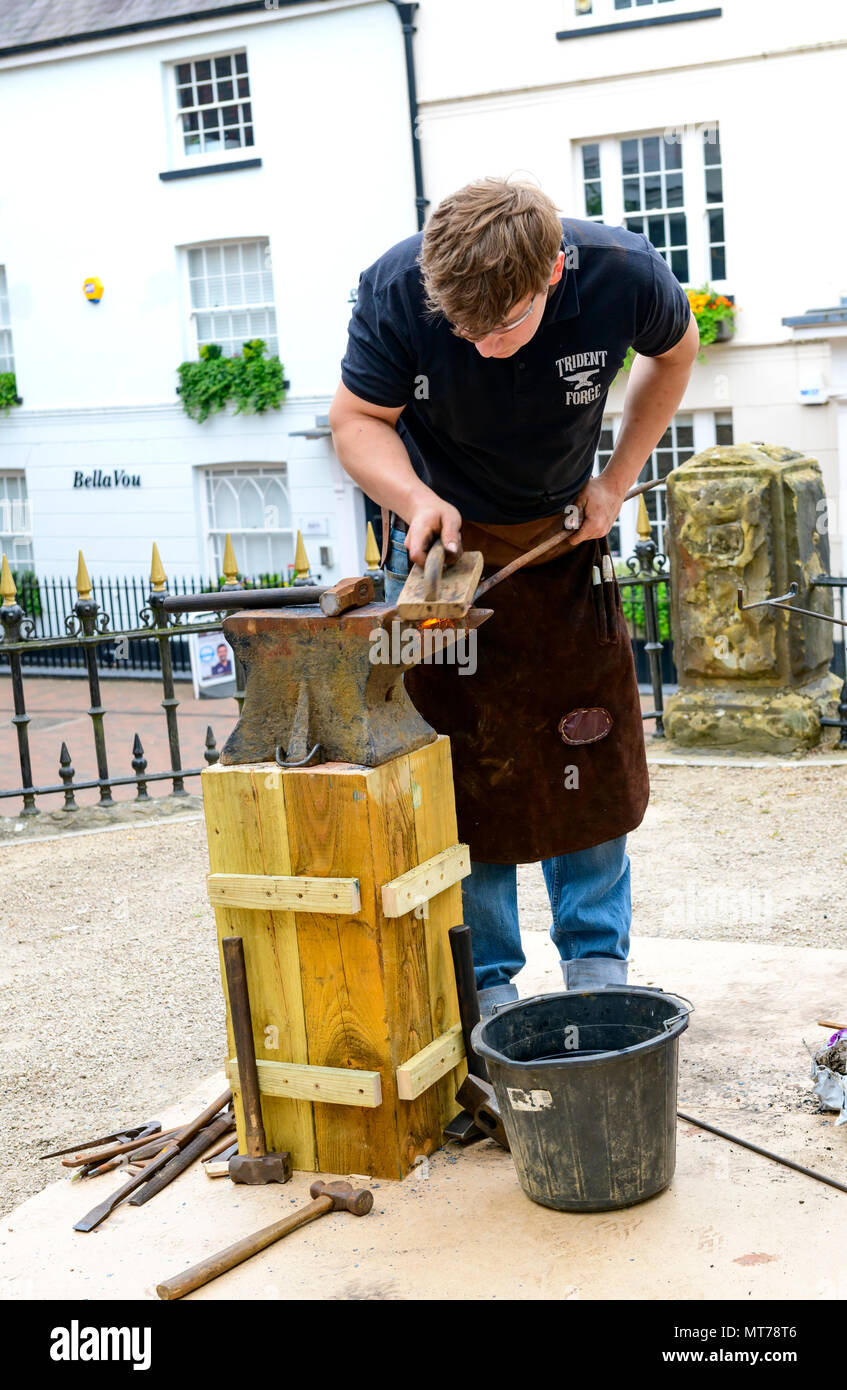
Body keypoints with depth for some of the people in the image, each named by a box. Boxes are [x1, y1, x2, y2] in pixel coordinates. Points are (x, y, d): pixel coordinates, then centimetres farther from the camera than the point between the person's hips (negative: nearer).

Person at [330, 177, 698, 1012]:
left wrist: (616, 482, -6)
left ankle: (598, 969, 19)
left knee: (591, 757, 4)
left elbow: (675, 350, 0)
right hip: (443, 540, -1)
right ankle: (485, 984, 11)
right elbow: (357, 419, -13)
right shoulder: (395, 290, -27)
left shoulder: (624, 275, -24)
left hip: (561, 536, 2)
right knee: (461, 770, -2)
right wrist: (417, 499, -34)